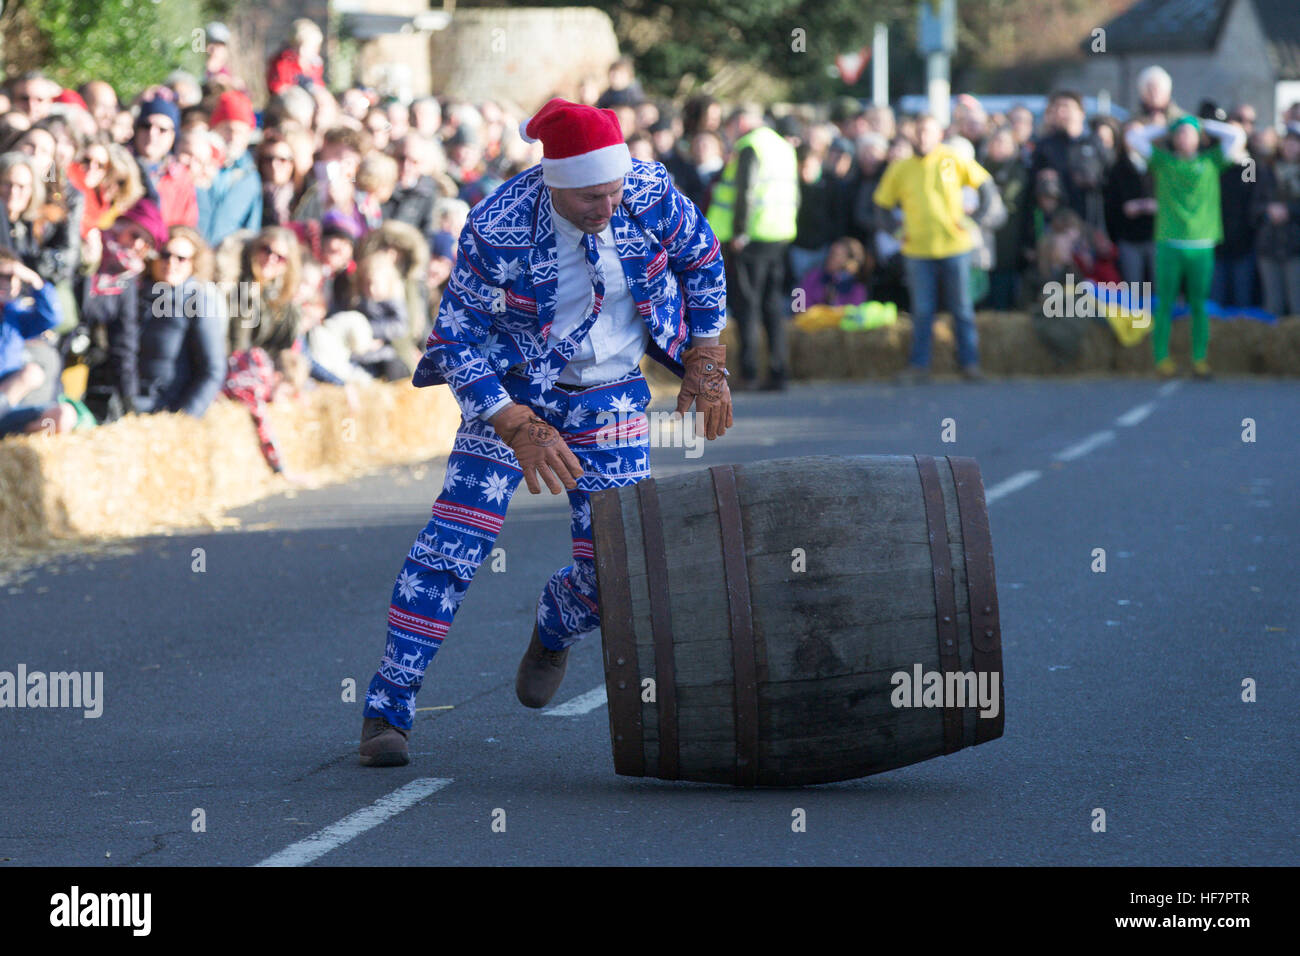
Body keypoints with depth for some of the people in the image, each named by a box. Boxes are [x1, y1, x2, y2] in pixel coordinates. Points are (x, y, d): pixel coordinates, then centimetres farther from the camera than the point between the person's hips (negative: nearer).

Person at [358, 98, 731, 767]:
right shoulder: (497, 230, -26)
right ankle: (388, 707, -6)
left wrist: (706, 366, 6)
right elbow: (457, 341, -18)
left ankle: (553, 627, 34)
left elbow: (702, 263, 3)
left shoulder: (652, 193, -18)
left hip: (611, 398, 3)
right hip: (512, 390, -3)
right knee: (455, 540, -14)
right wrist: (521, 433, -27)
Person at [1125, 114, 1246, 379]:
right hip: (1169, 244, -1)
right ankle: (1161, 359, 1)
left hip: (1202, 246, 1)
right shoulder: (1163, 161, 11)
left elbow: (1237, 136, 12)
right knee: (1165, 305, -2)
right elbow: (1134, 136, 10)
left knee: (1199, 306, 3)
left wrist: (1204, 125, 16)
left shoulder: (1211, 161, 13)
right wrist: (1165, 128, 15)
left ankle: (1200, 359, 7)